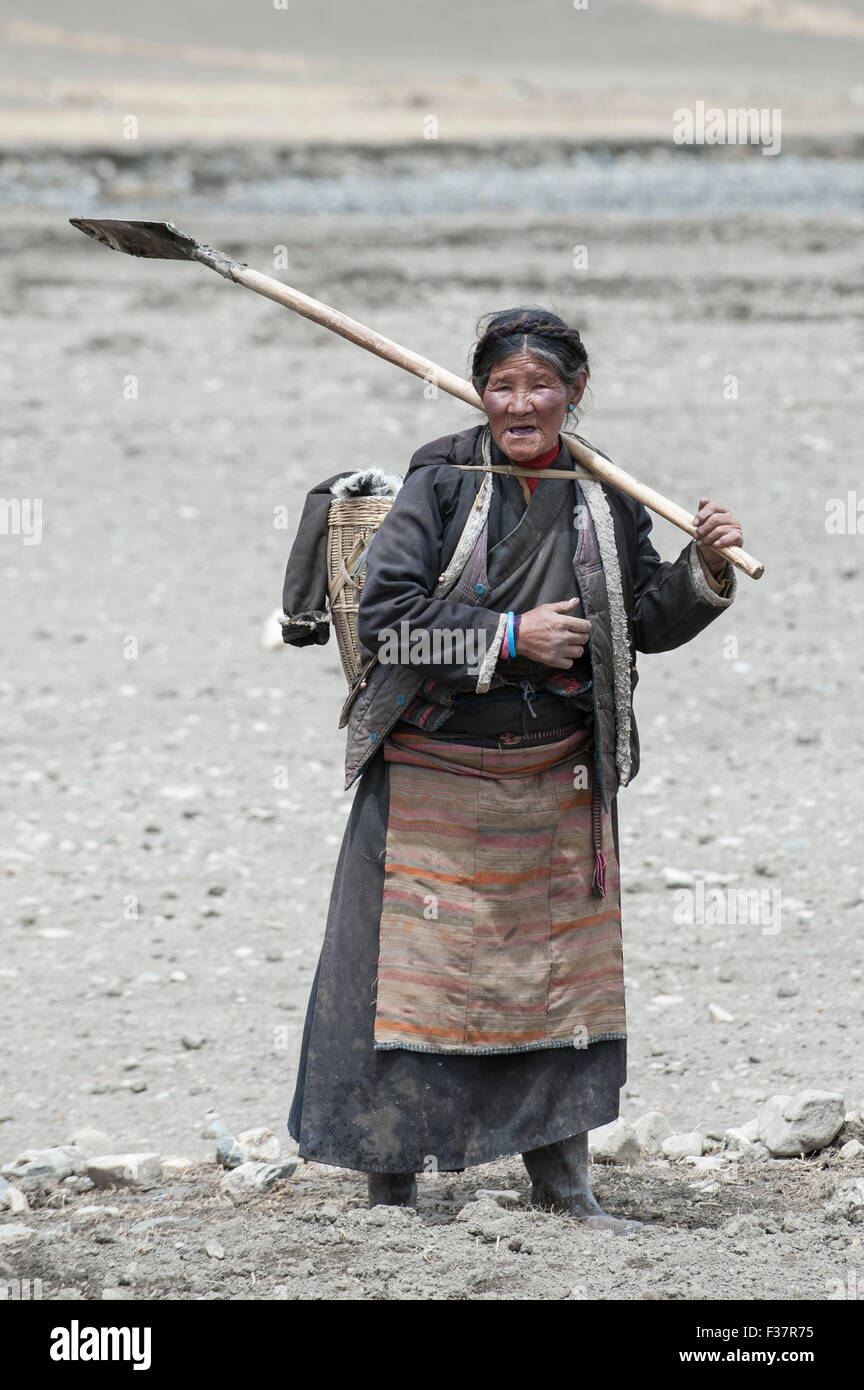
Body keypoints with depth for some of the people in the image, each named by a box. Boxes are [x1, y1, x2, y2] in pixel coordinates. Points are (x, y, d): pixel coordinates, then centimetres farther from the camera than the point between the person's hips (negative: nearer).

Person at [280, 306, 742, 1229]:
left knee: (558, 969, 9)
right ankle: (391, 1185, 8)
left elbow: (648, 623, 12)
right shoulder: (441, 485, -9)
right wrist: (509, 638, -20)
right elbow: (385, 615, -16)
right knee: (415, 971, -1)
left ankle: (561, 1181, 20)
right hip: (434, 776, -4)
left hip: (553, 787, 4)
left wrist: (705, 569, -6)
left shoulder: (601, 500, 3)